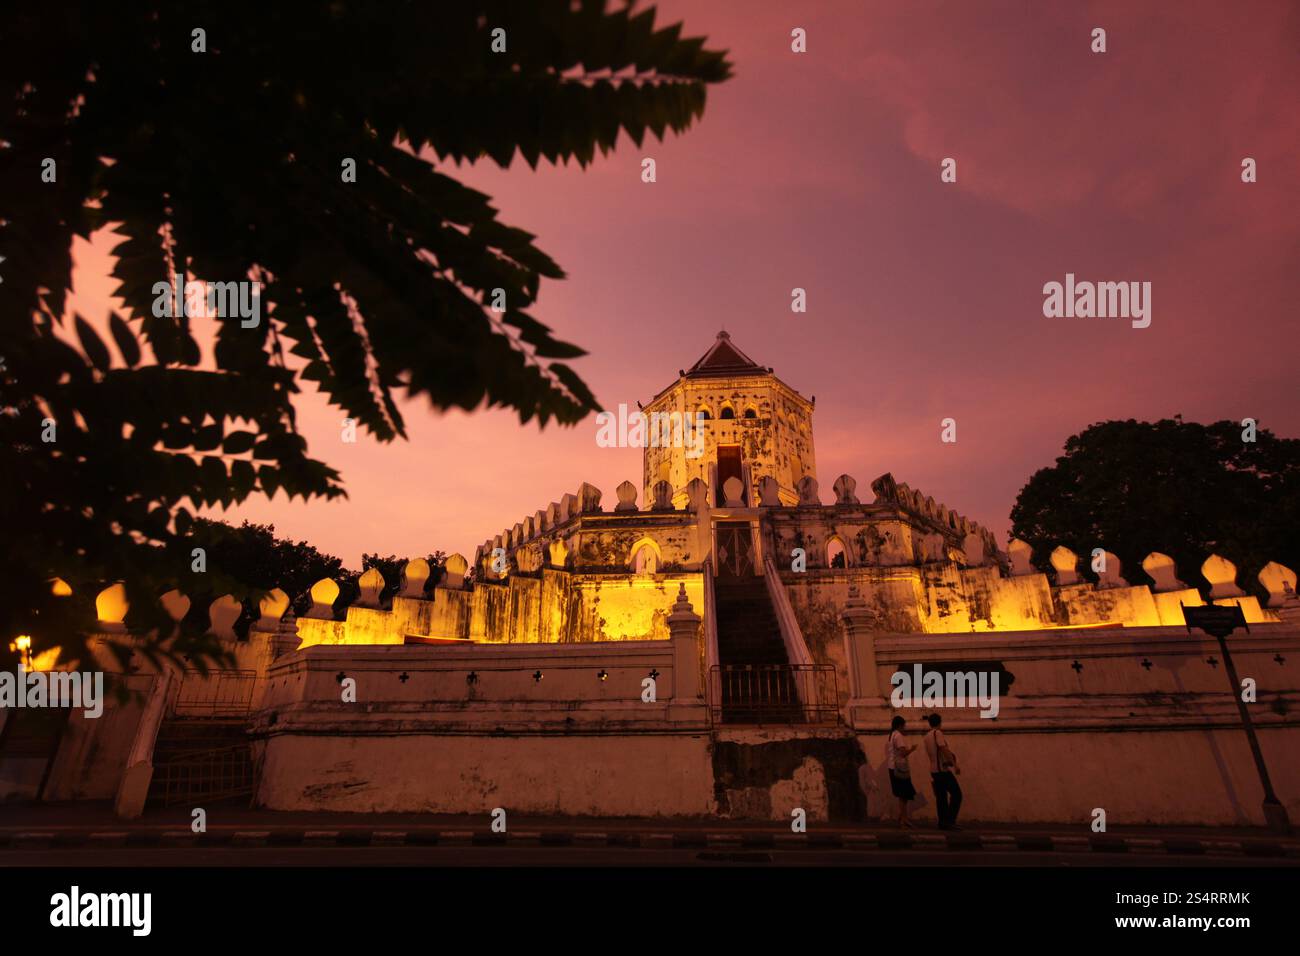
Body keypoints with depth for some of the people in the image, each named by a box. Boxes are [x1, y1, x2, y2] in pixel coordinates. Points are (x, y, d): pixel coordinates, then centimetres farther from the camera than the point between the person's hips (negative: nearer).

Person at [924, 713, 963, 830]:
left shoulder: (927, 737, 14)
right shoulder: (938, 733, -10)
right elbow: (944, 749, -19)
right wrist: (955, 764, -19)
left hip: (933, 771, 8)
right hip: (943, 769, -8)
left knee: (941, 797, 10)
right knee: (956, 794, -2)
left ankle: (942, 822, 9)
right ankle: (950, 821, -8)